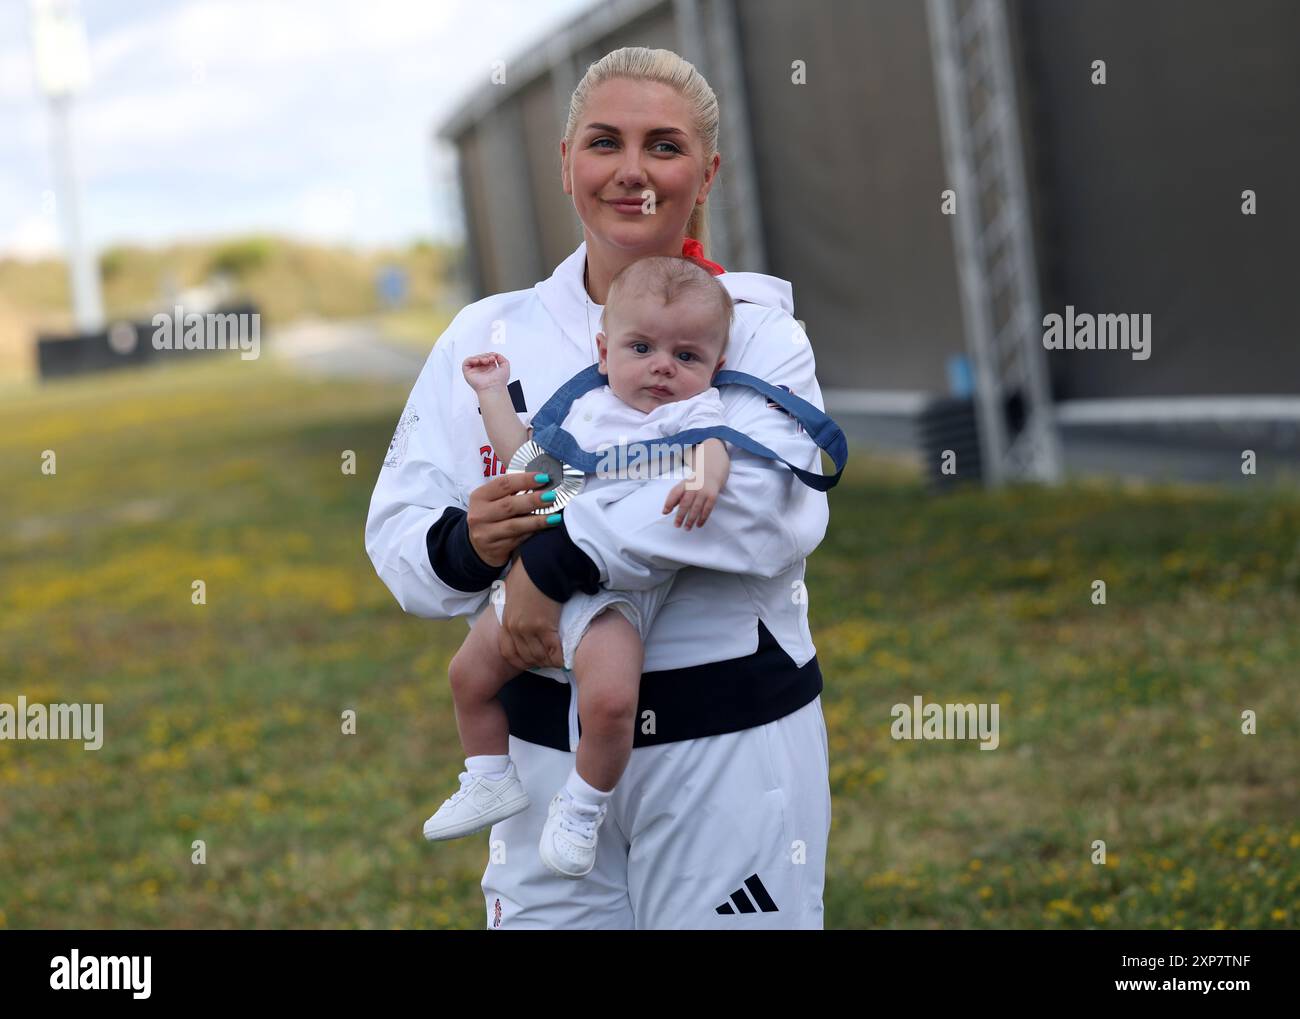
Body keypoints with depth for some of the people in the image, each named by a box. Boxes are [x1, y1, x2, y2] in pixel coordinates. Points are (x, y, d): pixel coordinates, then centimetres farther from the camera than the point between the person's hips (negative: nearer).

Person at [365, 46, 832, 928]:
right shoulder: (487, 338, 9)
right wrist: (464, 546, -19)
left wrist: (560, 558, -24)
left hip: (729, 745, -2)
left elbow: (769, 502, -20)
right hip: (547, 745, 3)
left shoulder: (755, 330, 0)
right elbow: (397, 534, 4)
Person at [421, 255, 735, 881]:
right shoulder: (587, 408, 21)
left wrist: (704, 478, -41)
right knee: (469, 671, 11)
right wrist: (494, 395, 30)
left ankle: (583, 806, -5)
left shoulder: (693, 409, 2)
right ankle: (491, 782, 29)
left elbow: (712, 448, -18)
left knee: (609, 697, -28)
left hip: (618, 588, -7)